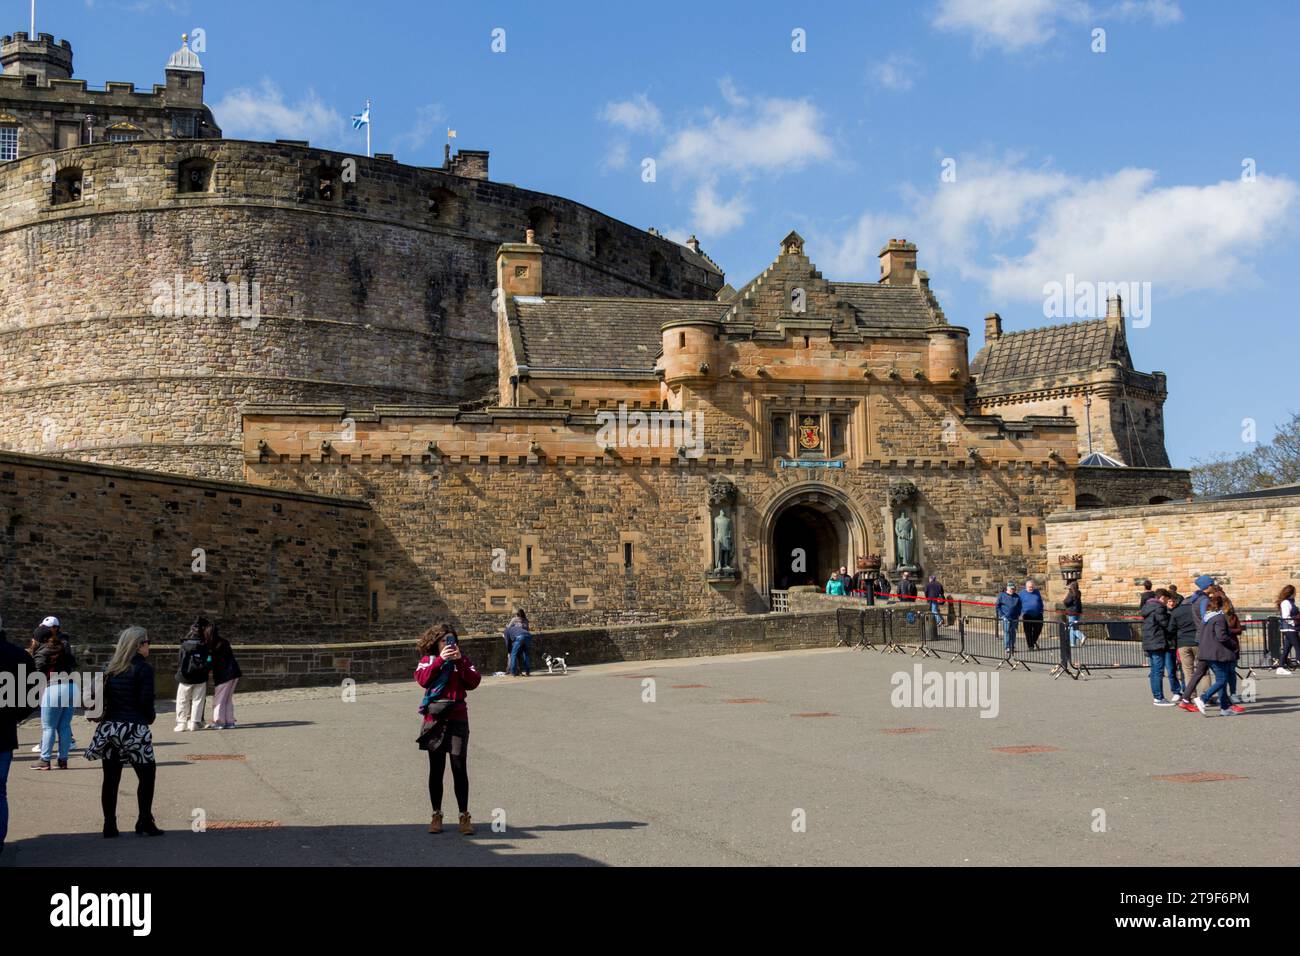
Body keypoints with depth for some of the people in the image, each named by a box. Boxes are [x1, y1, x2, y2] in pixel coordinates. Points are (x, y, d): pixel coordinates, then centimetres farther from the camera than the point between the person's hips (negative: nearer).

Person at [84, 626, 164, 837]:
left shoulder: (111, 668, 9)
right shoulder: (143, 669, -8)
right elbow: (145, 701, -11)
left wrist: (101, 715, 14)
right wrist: (150, 716, 6)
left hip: (109, 727, 6)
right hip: (133, 730, -6)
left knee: (111, 778, 9)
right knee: (147, 775, 8)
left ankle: (109, 825, 11)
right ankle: (144, 823, 9)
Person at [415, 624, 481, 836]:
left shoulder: (462, 660, 9)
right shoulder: (428, 660, 6)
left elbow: (474, 682, -4)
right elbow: (422, 679, -13)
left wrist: (459, 661, -12)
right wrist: (440, 660, -19)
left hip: (457, 718, 0)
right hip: (434, 719, 0)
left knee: (460, 768, -2)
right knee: (436, 769, 7)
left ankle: (464, 815, 5)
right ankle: (436, 815, 16)